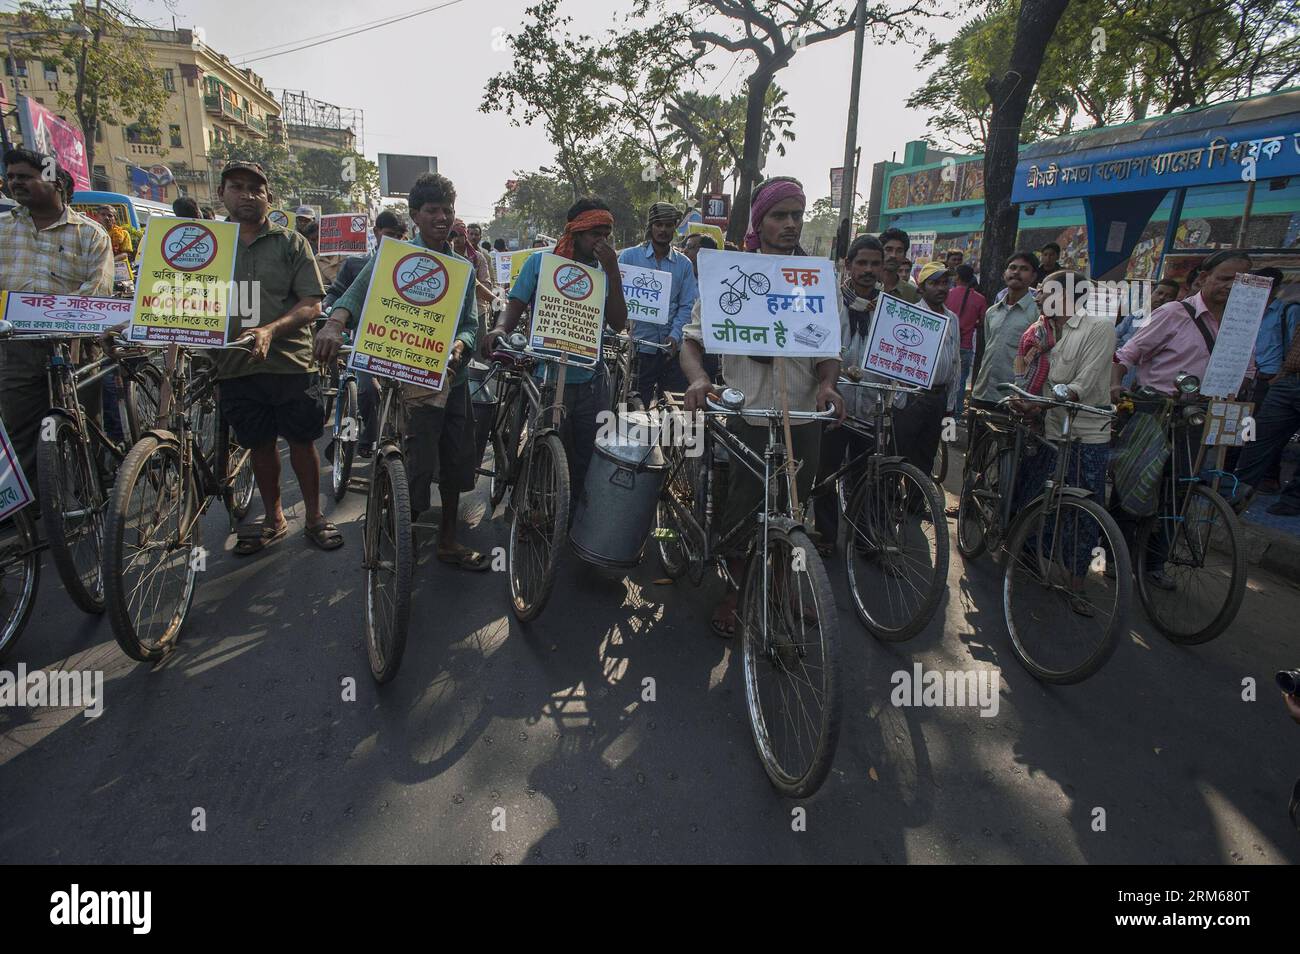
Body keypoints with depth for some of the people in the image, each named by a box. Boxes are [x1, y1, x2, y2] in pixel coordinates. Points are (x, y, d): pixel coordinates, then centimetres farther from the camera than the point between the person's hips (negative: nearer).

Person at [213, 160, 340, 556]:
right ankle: (272, 518, 28)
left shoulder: (290, 243, 2)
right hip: (235, 366, 2)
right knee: (260, 445, 12)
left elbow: (312, 304, -6)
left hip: (290, 362, -2)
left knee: (302, 442, 4)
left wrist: (271, 329, -21)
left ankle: (314, 516, 21)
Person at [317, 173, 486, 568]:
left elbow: (471, 323, 9)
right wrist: (334, 323, -38)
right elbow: (358, 292, -18)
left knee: (455, 462, 13)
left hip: (453, 376, 6)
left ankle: (447, 540, 30)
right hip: (412, 377, -5)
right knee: (416, 469, -7)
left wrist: (458, 346, -14)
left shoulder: (463, 267, 12)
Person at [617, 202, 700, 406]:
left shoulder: (684, 264, 9)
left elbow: (687, 305, 3)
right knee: (638, 406, 3)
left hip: (673, 349, 2)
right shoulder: (629, 256, 4)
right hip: (640, 344, -2)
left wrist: (675, 335, -13)